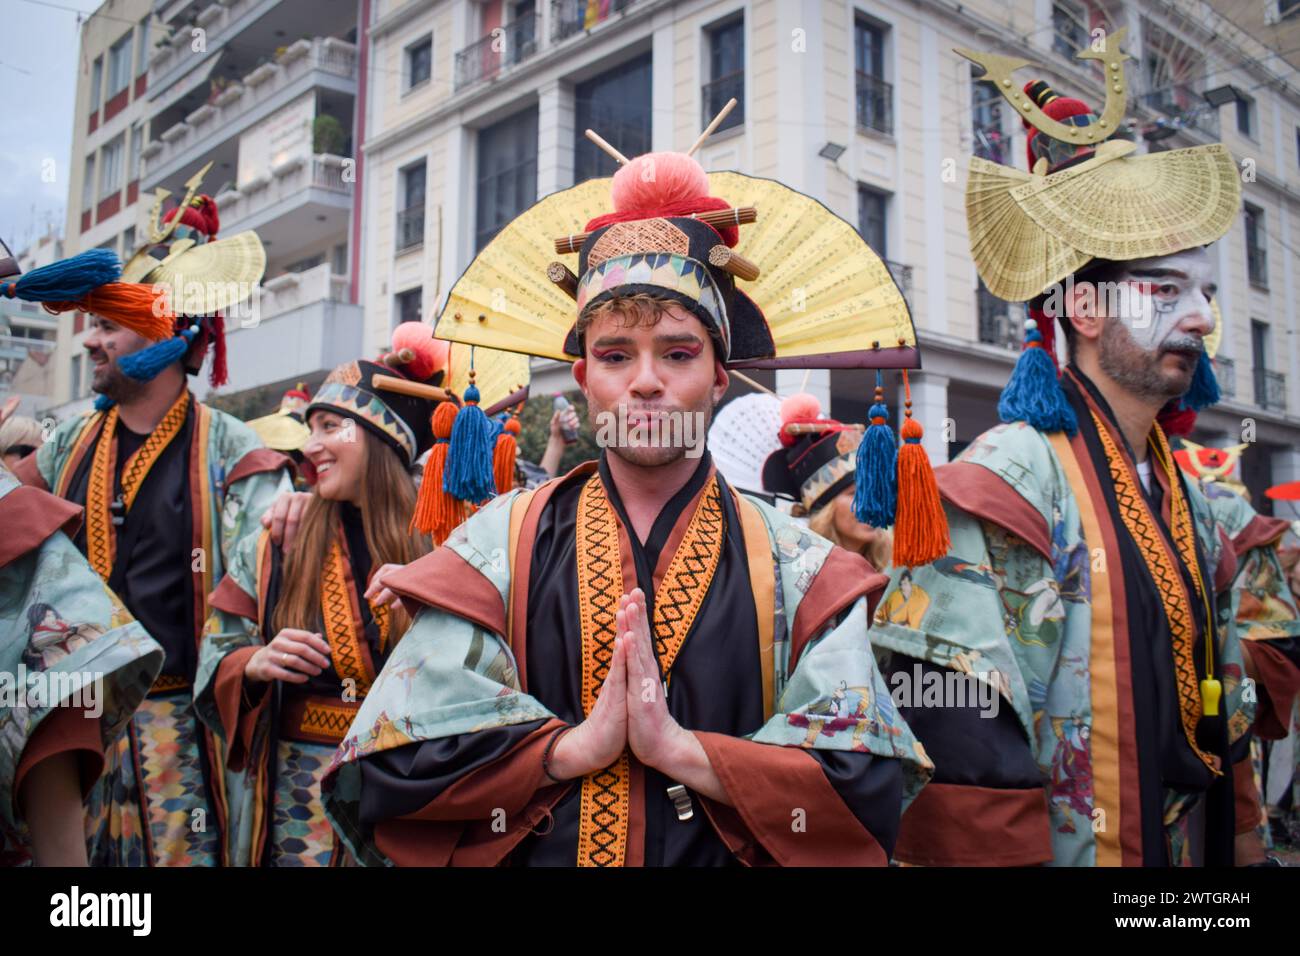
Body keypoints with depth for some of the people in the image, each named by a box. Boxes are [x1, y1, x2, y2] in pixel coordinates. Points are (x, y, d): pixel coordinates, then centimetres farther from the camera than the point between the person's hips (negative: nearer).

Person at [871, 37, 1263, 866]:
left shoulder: (1186, 495, 7)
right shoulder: (1009, 480, -19)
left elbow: (1221, 703, 15)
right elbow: (952, 726, -25)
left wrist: (1241, 841, 14)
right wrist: (1001, 853, -24)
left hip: (1190, 843, 8)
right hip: (1068, 847, -8)